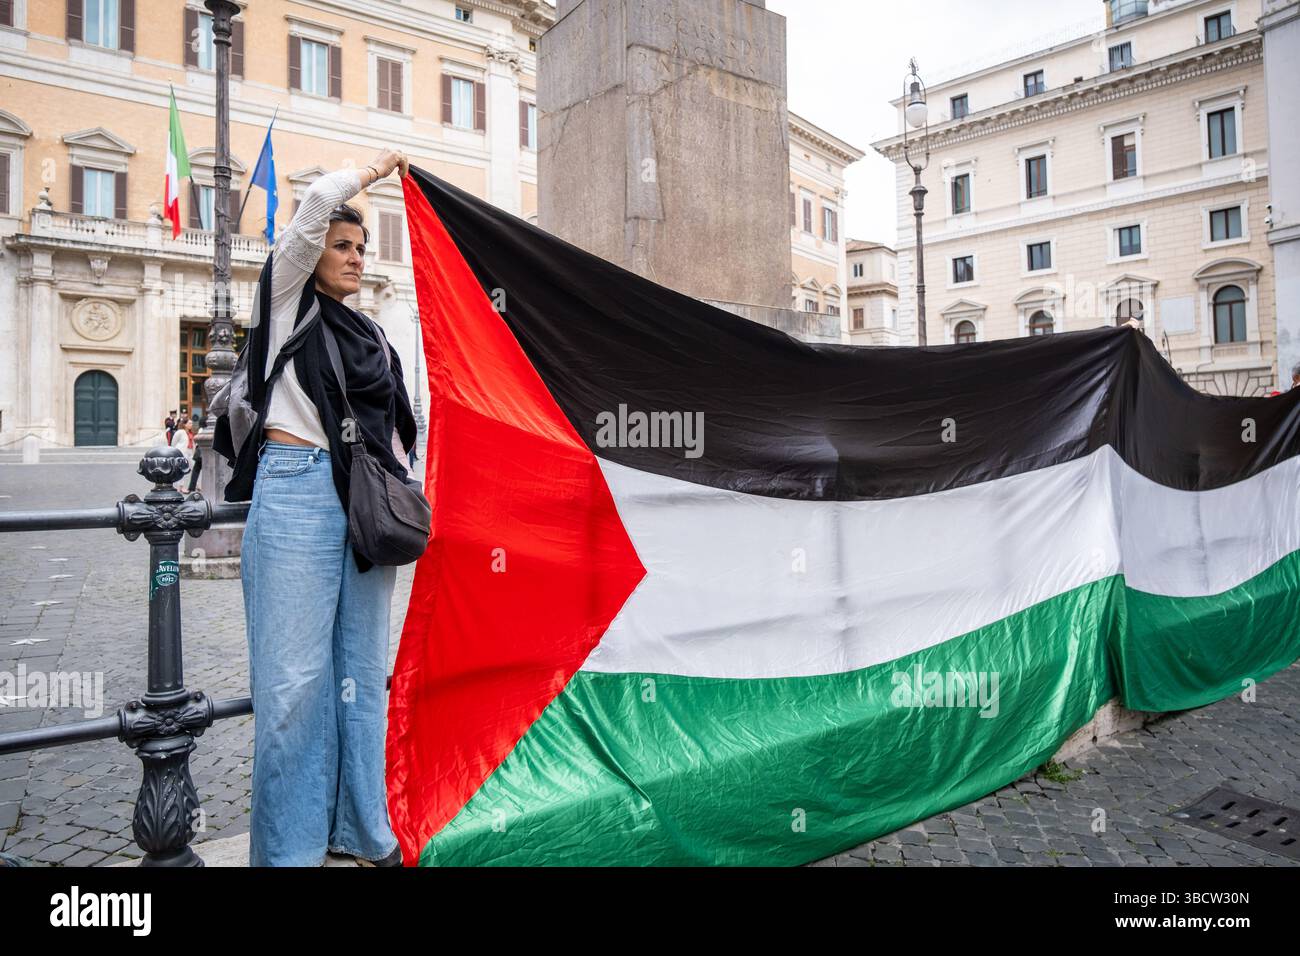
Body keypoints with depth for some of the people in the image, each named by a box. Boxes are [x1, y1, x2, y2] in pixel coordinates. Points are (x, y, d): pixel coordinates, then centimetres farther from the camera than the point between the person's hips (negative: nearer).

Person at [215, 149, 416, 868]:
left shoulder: (368, 333, 21)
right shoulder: (287, 299, 5)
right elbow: (317, 201, -8)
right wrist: (374, 169, 8)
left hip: (364, 500, 6)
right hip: (297, 491, -6)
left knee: (361, 667, 8)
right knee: (297, 673, -5)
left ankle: (359, 827, 19)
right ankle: (288, 846, 7)